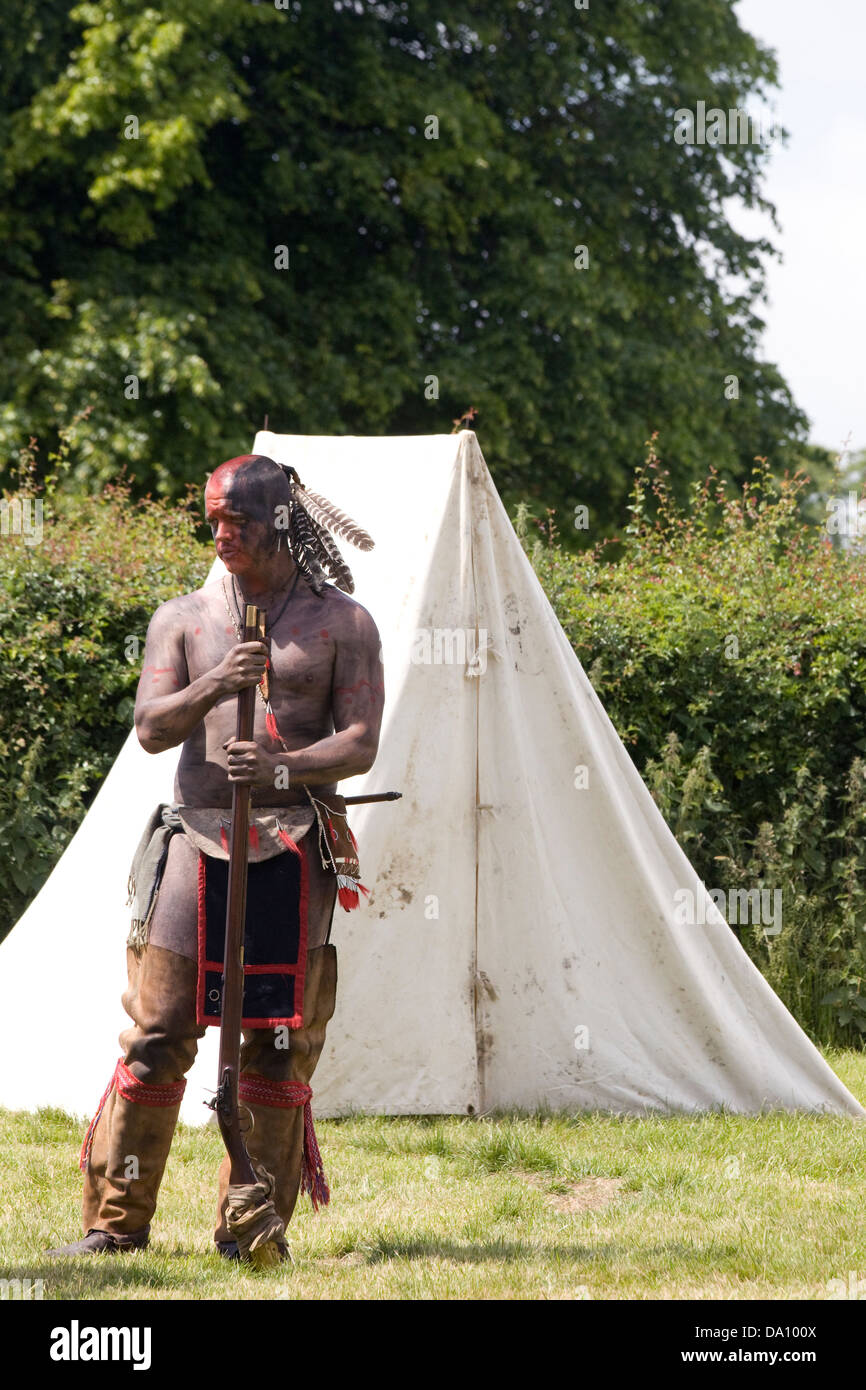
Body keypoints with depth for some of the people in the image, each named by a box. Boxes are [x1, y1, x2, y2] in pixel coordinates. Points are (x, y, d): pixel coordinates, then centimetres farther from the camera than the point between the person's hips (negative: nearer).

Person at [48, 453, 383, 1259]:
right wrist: (212, 687, -19)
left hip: (295, 848, -1)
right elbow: (150, 727, -1)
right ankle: (117, 1219, 0)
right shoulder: (182, 620, 11)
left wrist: (284, 768, -17)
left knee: (278, 1044, -1)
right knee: (157, 1034, -4)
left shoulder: (341, 624, 7)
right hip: (198, 836, 1)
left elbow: (360, 744, 0)